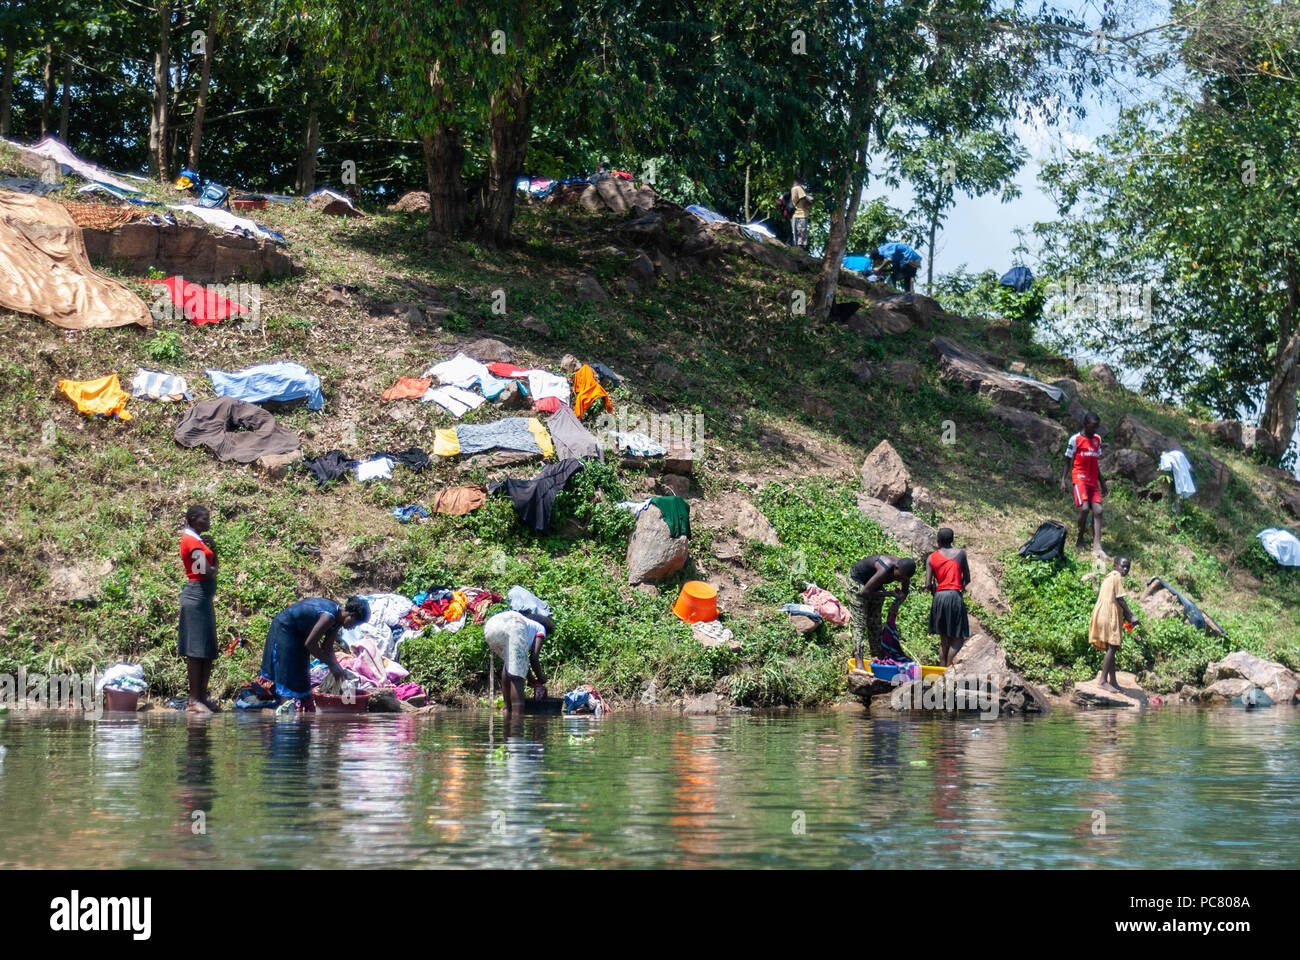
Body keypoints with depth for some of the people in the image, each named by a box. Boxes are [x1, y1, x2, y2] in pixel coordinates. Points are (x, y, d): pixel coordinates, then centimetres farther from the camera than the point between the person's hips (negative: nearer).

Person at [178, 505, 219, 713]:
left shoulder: (198, 539, 20)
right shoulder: (191, 540, -9)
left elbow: (212, 568, 20)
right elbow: (207, 572, -15)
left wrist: (213, 548, 9)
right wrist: (213, 569, 5)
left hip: (204, 597, 10)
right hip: (196, 594, -10)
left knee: (209, 651, 9)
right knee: (196, 651, -10)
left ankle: (201, 698, 11)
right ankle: (194, 700, -10)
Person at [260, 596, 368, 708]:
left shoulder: (338, 618, -4)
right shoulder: (328, 616, -33)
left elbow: (327, 647, 2)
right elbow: (310, 643, -30)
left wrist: (337, 668, -8)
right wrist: (331, 664, -25)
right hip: (284, 629, -10)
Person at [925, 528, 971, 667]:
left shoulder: (931, 558, 7)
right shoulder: (960, 554, 3)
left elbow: (928, 585, 0)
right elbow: (967, 579, 7)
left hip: (939, 597, 3)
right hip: (955, 595, -3)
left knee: (944, 639, 13)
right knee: (958, 638, 2)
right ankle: (949, 667, -11)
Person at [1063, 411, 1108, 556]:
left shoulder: (1097, 439, 14)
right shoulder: (1075, 439, -3)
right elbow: (1068, 461, 1)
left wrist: (1102, 483, 21)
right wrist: (1063, 480, -7)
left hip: (1093, 480, 6)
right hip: (1079, 477, -6)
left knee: (1097, 510, -8)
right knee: (1084, 508, -21)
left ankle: (1097, 547, -15)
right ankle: (1080, 540, -3)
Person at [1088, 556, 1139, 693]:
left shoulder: (1108, 576, 21)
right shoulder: (1117, 577, -7)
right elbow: (1119, 599, -12)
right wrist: (1131, 616, -8)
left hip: (1102, 613, 10)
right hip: (1110, 615, -10)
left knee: (1112, 648, 10)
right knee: (1112, 647, -13)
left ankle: (1113, 681, 9)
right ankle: (1104, 681, -18)